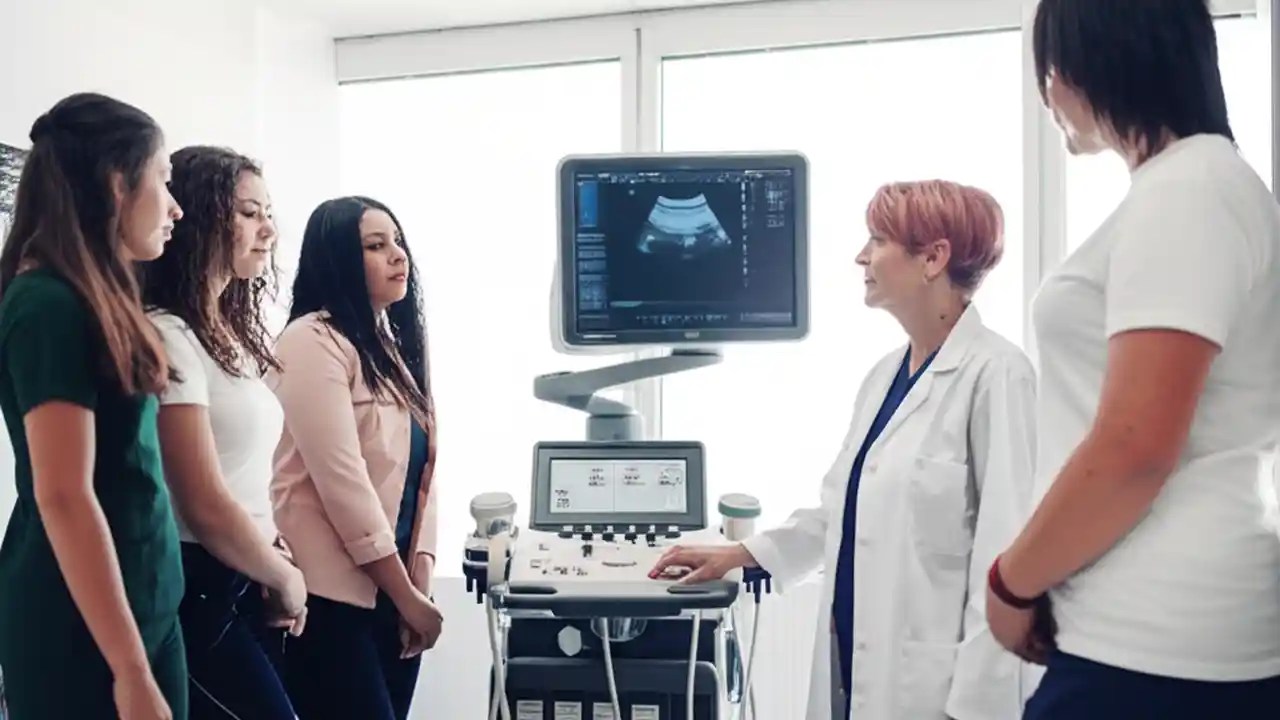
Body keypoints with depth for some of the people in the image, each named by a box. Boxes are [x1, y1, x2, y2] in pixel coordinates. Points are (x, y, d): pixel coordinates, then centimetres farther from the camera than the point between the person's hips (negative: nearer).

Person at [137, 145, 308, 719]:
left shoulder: (232, 334, 13)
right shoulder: (166, 337, -16)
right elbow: (206, 508, -19)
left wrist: (272, 573, 1)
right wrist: (286, 578, -5)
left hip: (243, 587, 8)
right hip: (195, 595, -8)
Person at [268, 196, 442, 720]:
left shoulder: (394, 348, 14)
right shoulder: (312, 342, -11)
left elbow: (420, 473, 10)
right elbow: (343, 481, -17)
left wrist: (419, 580, -3)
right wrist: (406, 595, -12)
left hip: (391, 594, 8)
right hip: (332, 597, -7)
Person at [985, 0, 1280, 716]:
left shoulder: (1184, 191, -14)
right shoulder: (1189, 187, 16)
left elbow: (1135, 447, -21)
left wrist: (1013, 580, -8)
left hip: (1156, 637, -9)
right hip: (1168, 626, 9)